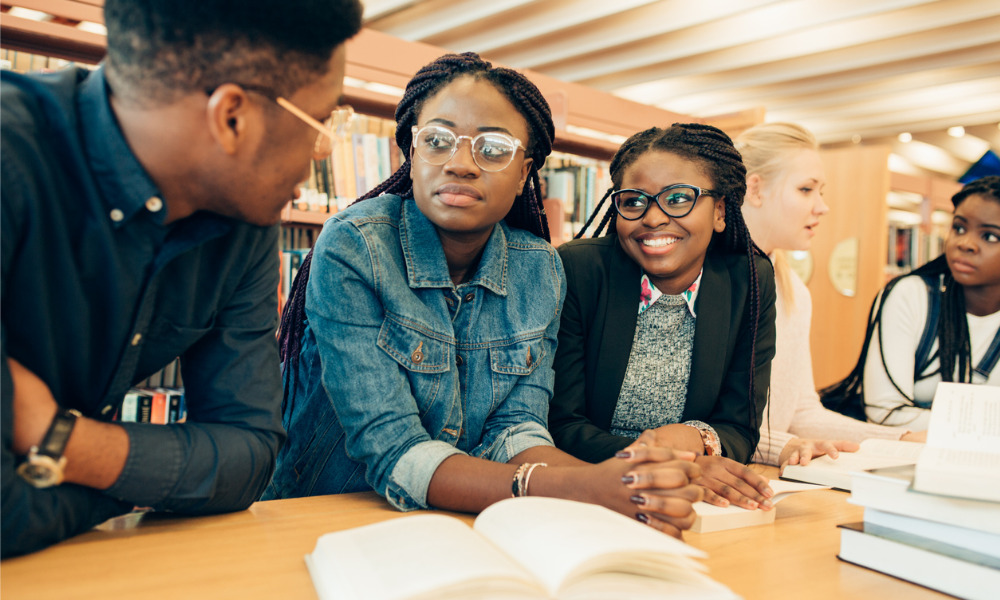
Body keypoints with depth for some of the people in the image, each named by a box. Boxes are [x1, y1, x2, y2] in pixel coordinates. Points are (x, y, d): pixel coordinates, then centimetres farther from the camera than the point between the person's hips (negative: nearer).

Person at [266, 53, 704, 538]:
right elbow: (391, 454, -22)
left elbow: (514, 429, -6)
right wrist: (570, 490, -34)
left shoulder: (540, 271, -2)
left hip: (465, 530, 4)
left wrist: (608, 485, -26)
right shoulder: (353, 249, -16)